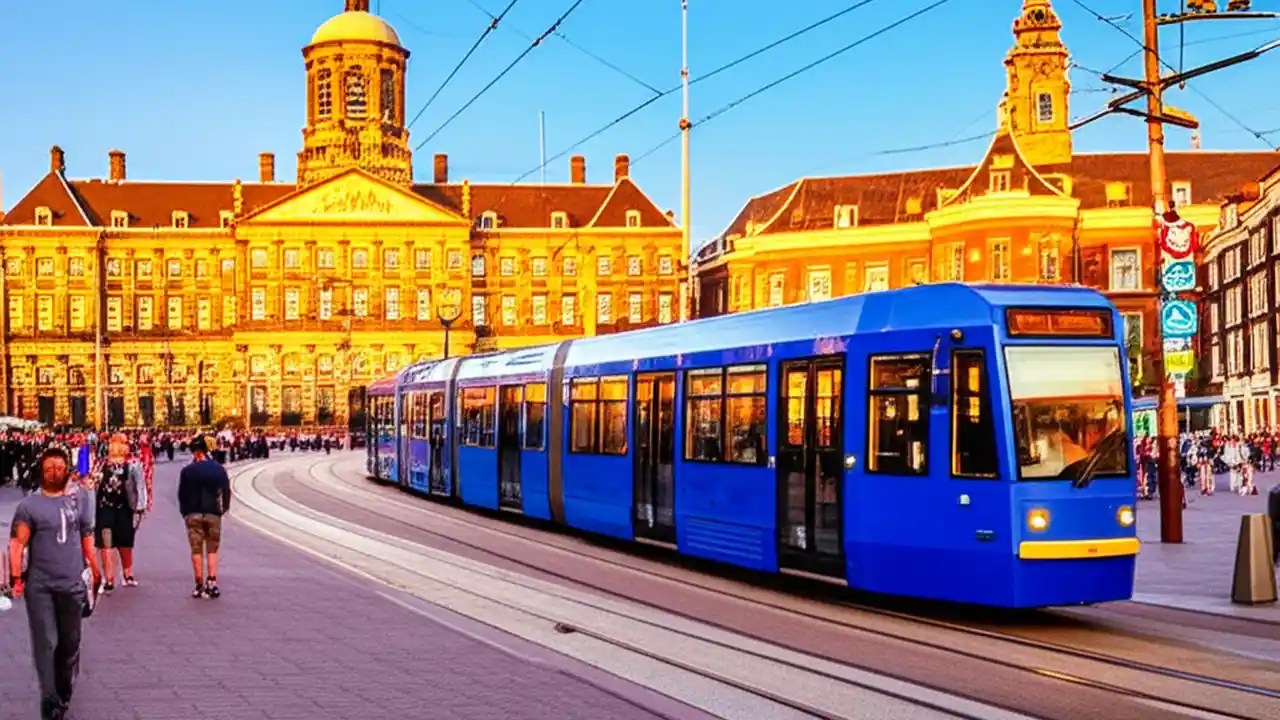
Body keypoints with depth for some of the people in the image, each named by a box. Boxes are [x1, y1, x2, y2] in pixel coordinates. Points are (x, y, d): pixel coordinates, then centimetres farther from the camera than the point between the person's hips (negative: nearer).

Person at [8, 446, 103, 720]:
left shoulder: (78, 501, 7)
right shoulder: (29, 506, -2)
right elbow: (17, 543, -9)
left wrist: (95, 570, 15)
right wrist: (16, 577, -20)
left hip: (72, 584, 3)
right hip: (39, 586, -3)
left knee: (70, 642, 13)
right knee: (45, 642, -6)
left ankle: (64, 693, 29)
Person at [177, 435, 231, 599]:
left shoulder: (187, 471, -6)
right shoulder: (218, 469, -2)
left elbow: (182, 494, 0)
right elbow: (226, 491, 0)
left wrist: (185, 512, 12)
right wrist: (222, 509, 13)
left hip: (193, 514, -1)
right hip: (213, 513, 1)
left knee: (196, 550, 5)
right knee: (212, 550, 8)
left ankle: (200, 585, 4)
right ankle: (212, 583, -4)